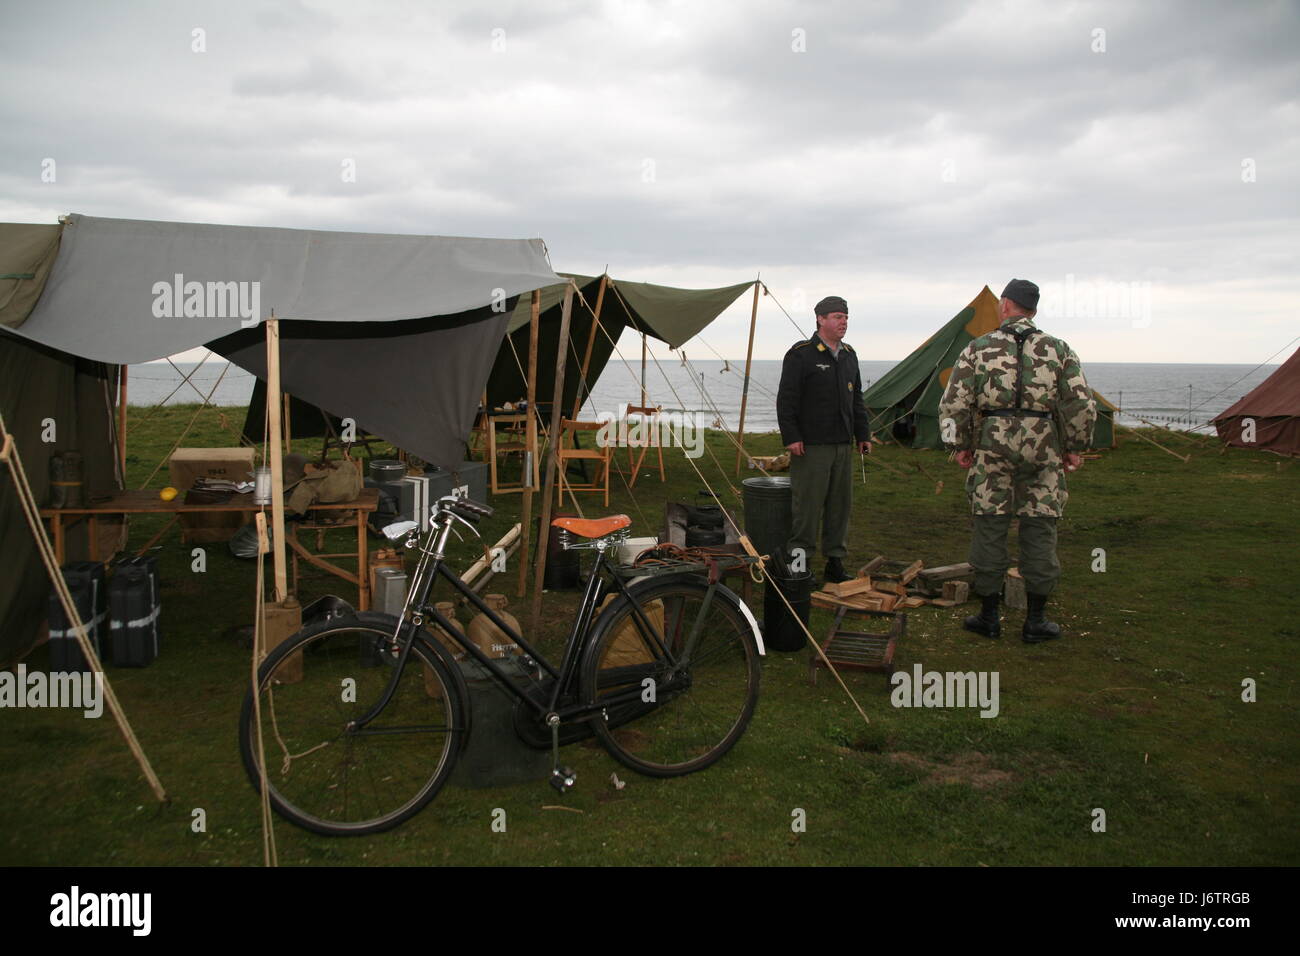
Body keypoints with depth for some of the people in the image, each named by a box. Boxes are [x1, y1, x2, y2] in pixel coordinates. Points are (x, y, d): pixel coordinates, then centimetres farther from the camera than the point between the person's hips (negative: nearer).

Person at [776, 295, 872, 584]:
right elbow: (786, 399, -9)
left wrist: (863, 434, 18)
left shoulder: (849, 355, 16)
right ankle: (800, 561, 6)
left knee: (841, 505, 11)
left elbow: (857, 400, 23)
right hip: (811, 446, -7)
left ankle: (835, 562, 21)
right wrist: (791, 437, -14)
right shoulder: (801, 354, -6)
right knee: (807, 505, -5)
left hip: (843, 445, 7)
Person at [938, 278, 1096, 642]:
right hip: (1043, 449, 1)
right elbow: (1082, 404, 0)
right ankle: (1036, 620, 13)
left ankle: (988, 616, 14)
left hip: (992, 446, -1)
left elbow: (954, 404, -2)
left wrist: (962, 445, 10)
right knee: (1039, 530, 7)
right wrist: (1073, 447, 12)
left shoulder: (978, 349, 1)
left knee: (989, 528, 7)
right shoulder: (1059, 349, 4)